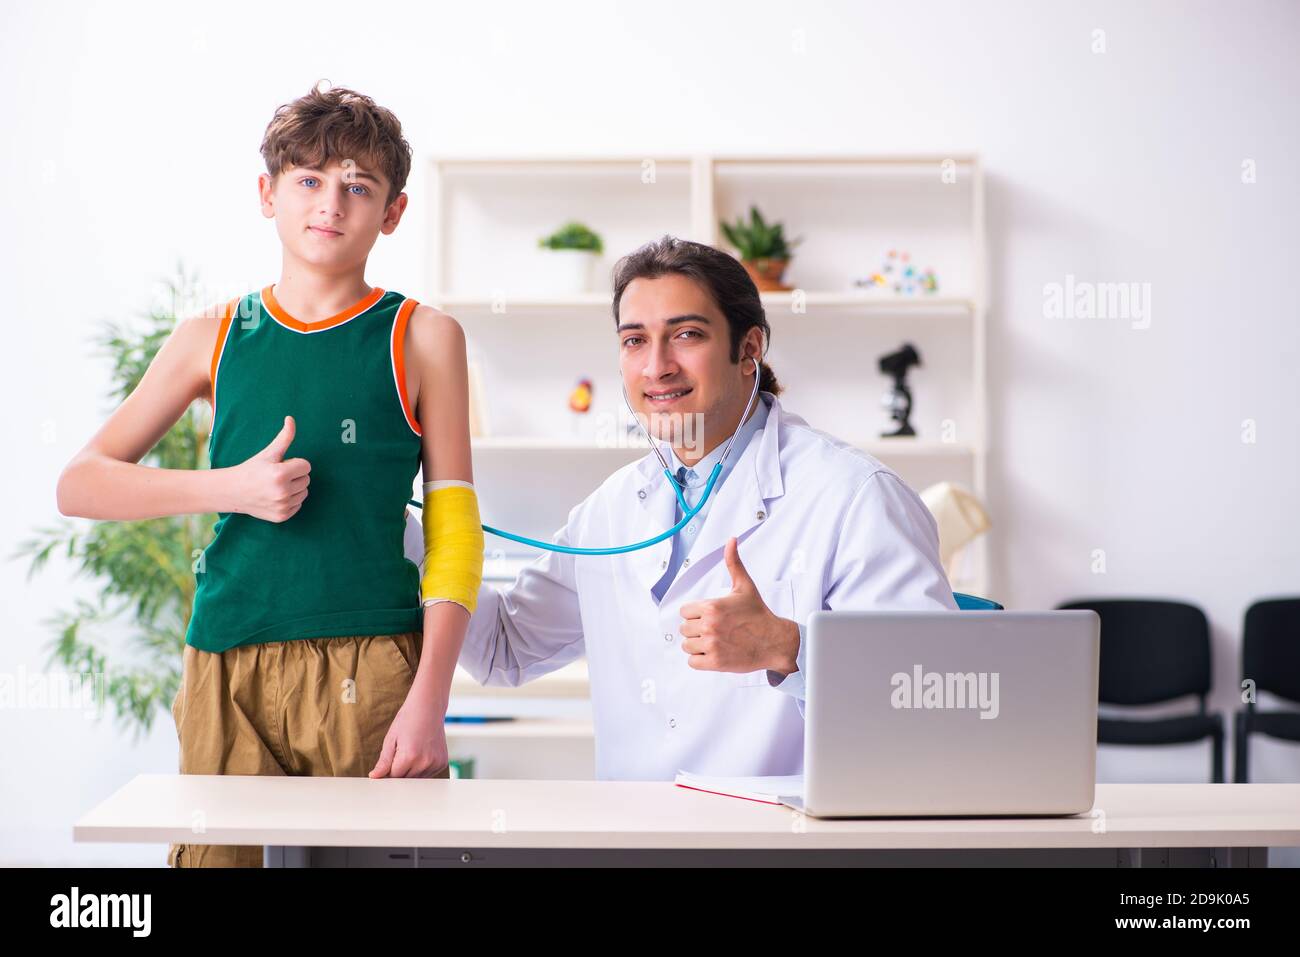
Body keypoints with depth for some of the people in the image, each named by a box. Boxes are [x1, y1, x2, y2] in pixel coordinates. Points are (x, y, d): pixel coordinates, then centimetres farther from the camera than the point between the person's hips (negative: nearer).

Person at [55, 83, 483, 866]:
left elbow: (455, 533, 1)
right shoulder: (213, 340, 11)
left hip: (374, 666, -2)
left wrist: (429, 702, -9)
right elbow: (79, 484, 10)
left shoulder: (420, 339, 5)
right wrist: (232, 488, -5)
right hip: (229, 671, 2)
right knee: (215, 853, 1)